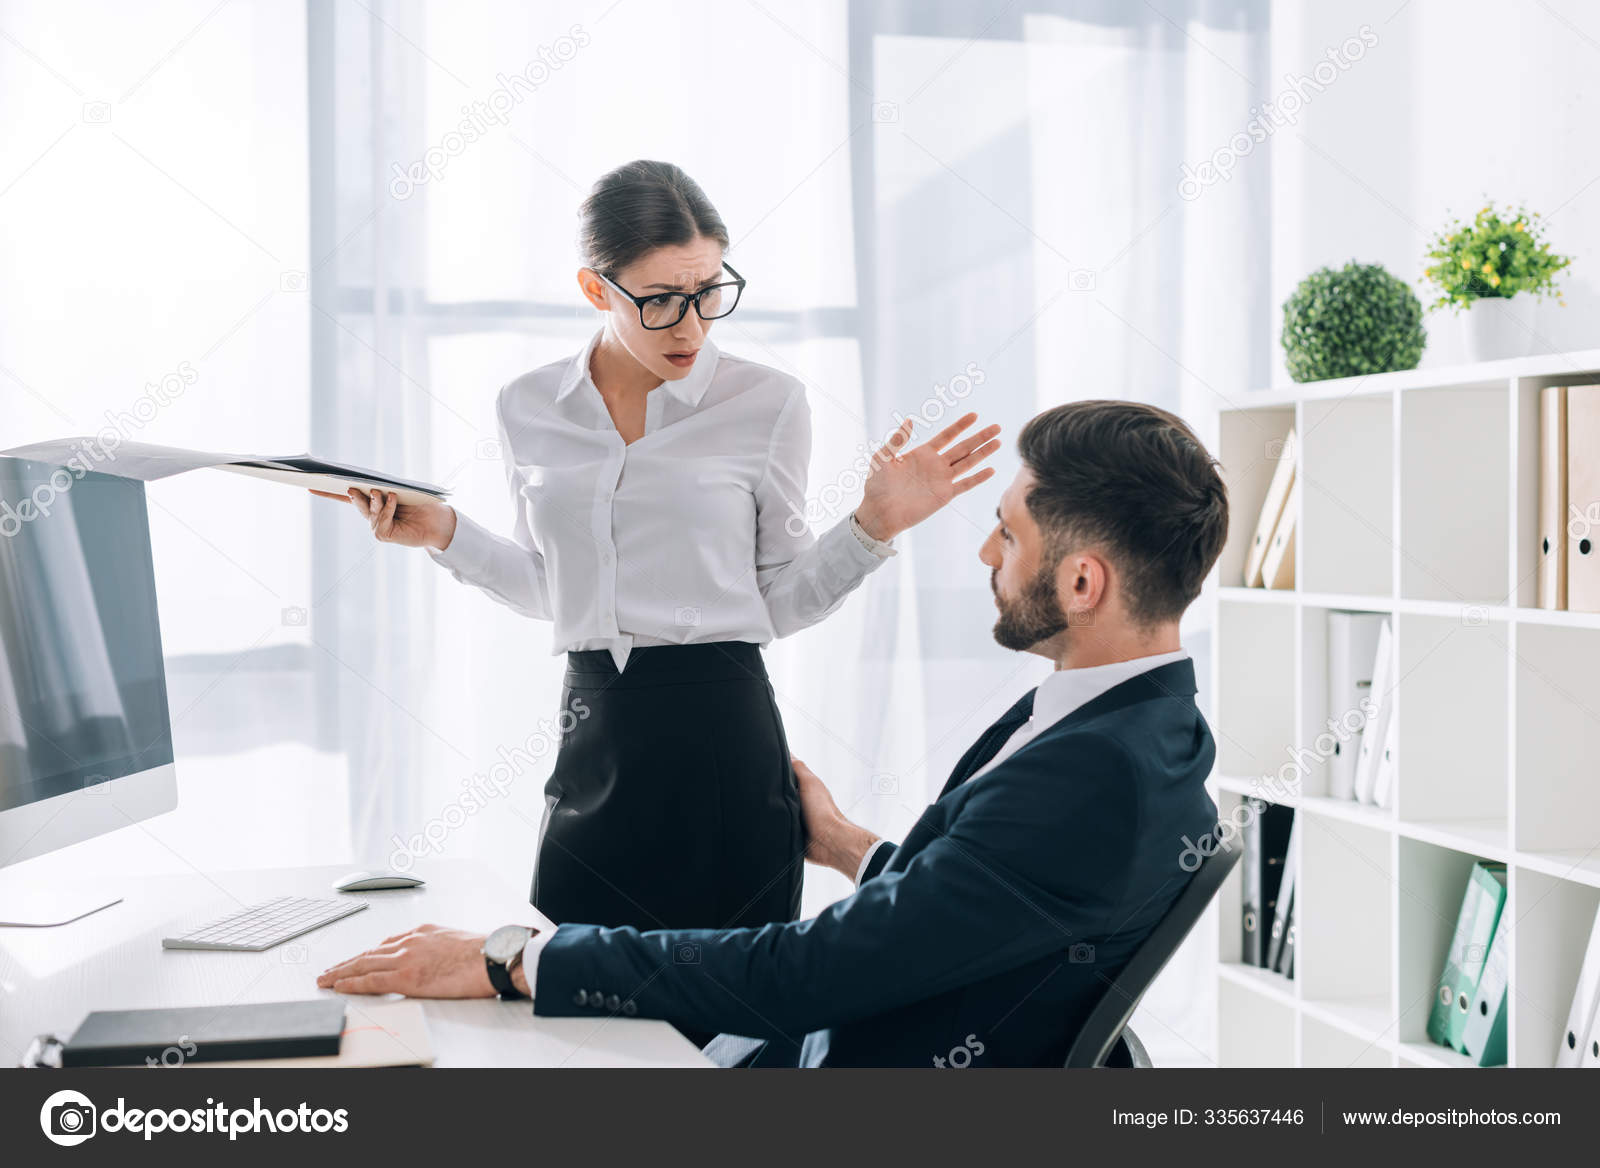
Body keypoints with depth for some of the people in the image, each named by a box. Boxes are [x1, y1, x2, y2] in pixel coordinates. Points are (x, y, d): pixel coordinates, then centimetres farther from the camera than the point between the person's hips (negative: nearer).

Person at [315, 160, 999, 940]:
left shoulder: (767, 403, -2)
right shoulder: (528, 410, 5)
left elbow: (779, 601, 2)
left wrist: (872, 526, -11)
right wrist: (445, 534, 4)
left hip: (722, 736, -2)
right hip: (593, 737, 3)